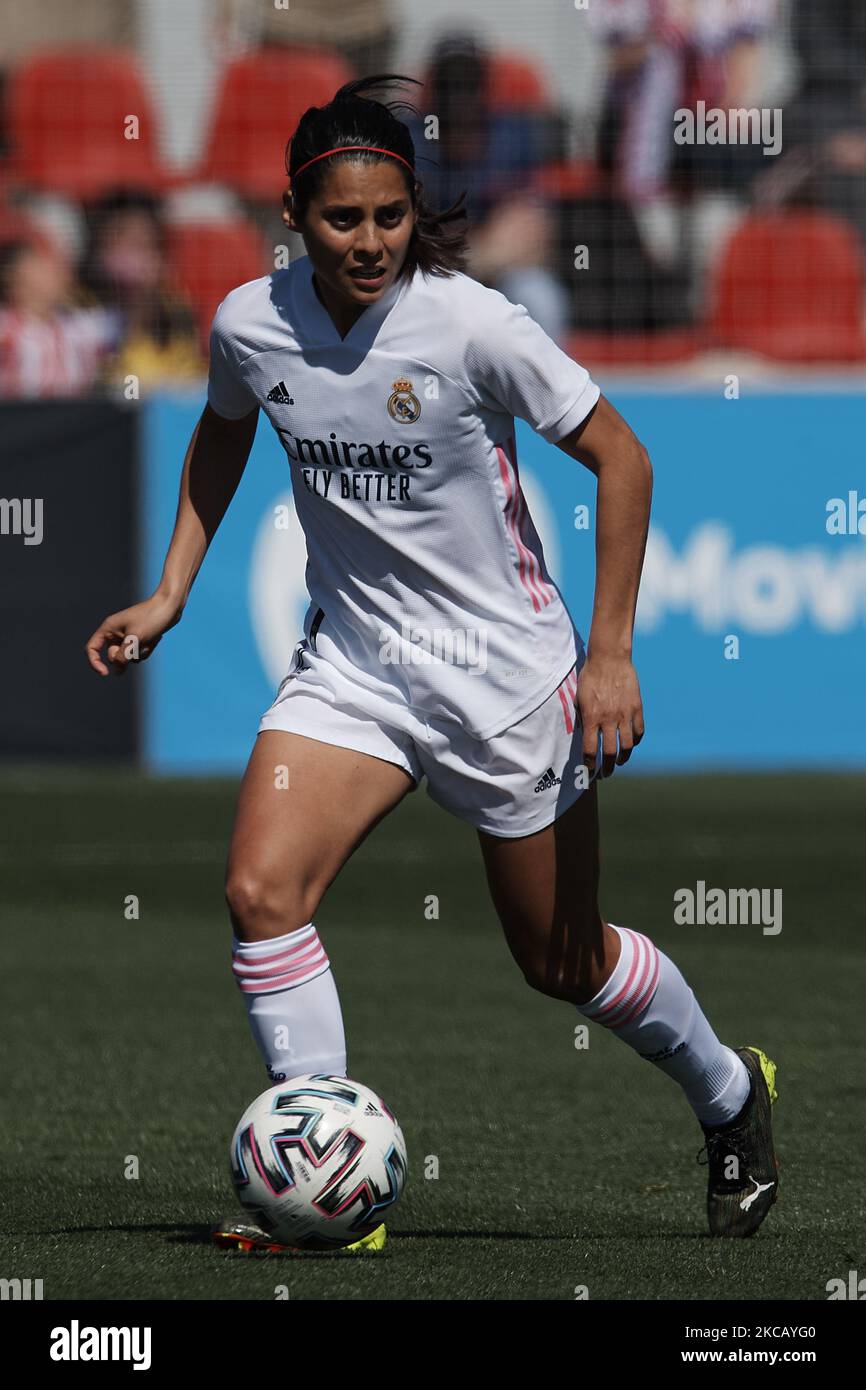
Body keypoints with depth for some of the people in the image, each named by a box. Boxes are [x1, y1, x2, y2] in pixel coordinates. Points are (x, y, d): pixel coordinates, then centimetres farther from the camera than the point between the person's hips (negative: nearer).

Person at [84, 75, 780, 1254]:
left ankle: (729, 1093, 38)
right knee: (261, 893, -19)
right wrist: (171, 593, 11)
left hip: (507, 669, -3)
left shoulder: (472, 325, -20)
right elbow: (222, 435, 17)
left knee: (561, 960, 9)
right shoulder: (250, 325, -7)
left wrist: (611, 652, -11)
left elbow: (619, 456, -10)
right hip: (352, 660, 4)